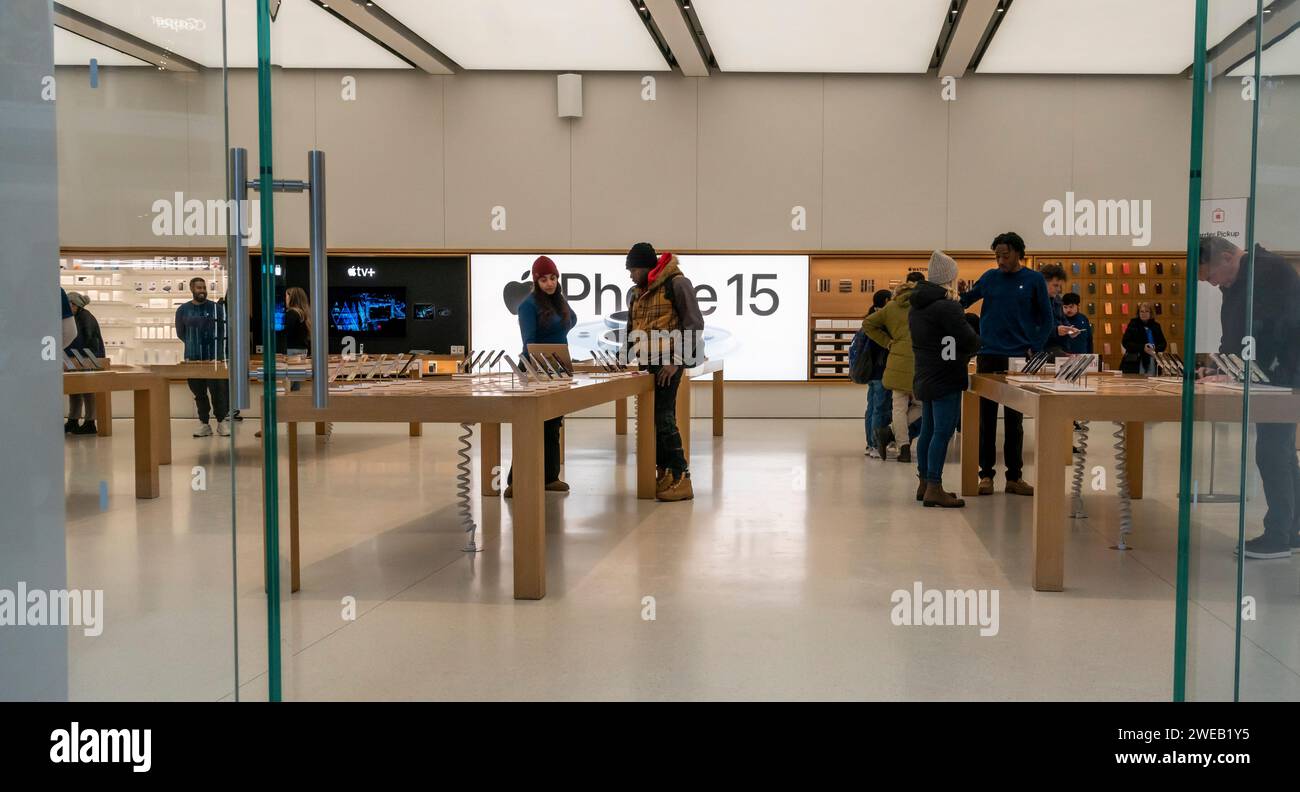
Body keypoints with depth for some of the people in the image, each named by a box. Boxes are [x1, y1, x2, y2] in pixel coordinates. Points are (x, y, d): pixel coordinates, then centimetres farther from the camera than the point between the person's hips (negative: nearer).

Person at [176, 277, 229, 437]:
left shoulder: (215, 307, 2)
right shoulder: (183, 310, 7)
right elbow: (180, 333, 15)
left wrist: (216, 344, 0)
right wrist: (194, 344, 10)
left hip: (215, 357, -2)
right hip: (193, 358, 2)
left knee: (218, 391, -4)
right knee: (199, 392, 6)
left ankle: (221, 422, 8)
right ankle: (204, 424, 12)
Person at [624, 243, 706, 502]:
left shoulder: (676, 283, -7)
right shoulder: (635, 293, 16)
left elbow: (694, 323, -11)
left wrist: (676, 361, -16)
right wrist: (624, 357, 12)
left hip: (668, 361, -8)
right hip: (646, 362, 8)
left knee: (663, 417, -13)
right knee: (652, 418, 7)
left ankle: (681, 479, -9)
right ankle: (664, 474, 15)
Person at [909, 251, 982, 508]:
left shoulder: (916, 307, 12)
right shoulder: (947, 307, -17)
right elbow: (971, 341, -17)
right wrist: (968, 351, 5)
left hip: (924, 378, 9)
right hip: (946, 378, -9)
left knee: (928, 431, 14)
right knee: (942, 433, -7)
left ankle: (924, 484, 21)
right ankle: (934, 489, -7)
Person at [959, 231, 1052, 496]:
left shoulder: (1034, 280, 1)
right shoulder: (990, 277, 5)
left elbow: (1046, 320, 4)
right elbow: (965, 301, 15)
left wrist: (1035, 349, -7)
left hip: (1019, 358, -1)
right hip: (988, 356, 1)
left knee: (1014, 421, 6)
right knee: (986, 418, 3)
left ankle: (1014, 476, 12)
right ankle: (986, 474, 10)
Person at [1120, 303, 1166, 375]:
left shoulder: (1155, 326, 11)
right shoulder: (1133, 324, 0)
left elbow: (1163, 344, 11)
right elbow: (1125, 342, -8)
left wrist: (1155, 348, -12)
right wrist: (1142, 348, -19)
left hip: (1153, 362, 4)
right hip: (1135, 363, -4)